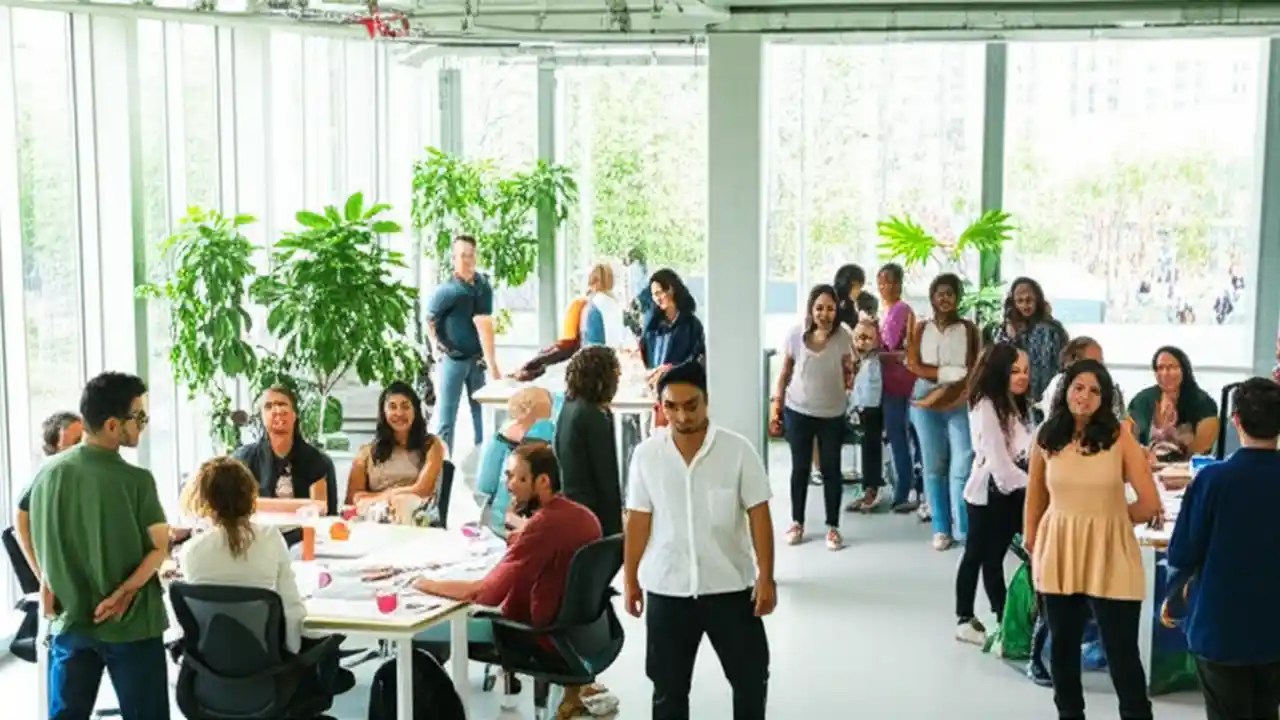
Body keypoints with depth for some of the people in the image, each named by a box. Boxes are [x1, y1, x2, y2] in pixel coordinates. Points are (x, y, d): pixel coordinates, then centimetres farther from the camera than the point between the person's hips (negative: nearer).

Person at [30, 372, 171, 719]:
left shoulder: (48, 473, -3)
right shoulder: (136, 481, -17)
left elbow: (40, 544, 6)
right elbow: (160, 547, -13)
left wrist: (54, 588, 15)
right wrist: (122, 594, -10)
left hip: (69, 619, 5)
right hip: (129, 624, -4)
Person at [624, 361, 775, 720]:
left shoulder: (738, 450, -7)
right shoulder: (646, 455, -2)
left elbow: (758, 515, -5)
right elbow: (638, 520, 4)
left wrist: (766, 576, -10)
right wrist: (630, 578, 4)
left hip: (730, 586, -1)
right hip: (666, 589, 1)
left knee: (751, 677, 7)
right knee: (668, 685, 11)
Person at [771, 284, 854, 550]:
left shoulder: (843, 337, -9)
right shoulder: (796, 334, -8)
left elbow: (848, 372, 3)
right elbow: (785, 372, 2)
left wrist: (850, 380, -17)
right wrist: (776, 401, 2)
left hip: (832, 414, 0)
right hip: (798, 411, 0)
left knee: (831, 469, 5)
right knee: (800, 468, 10)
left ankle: (833, 527, 15)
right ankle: (797, 522, 24)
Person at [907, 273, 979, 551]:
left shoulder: (968, 329, 5)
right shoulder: (921, 328, 8)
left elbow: (973, 369, 2)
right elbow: (913, 365, 0)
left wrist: (951, 390, -12)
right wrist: (949, 373, -12)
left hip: (959, 403, -1)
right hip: (926, 403, 1)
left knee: (962, 465, -11)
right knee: (934, 466, 3)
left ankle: (964, 529, -3)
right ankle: (941, 528, 9)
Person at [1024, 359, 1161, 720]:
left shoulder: (1119, 438, -7)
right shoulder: (1046, 437, 1)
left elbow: (1150, 504, -7)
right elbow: (1035, 500, 11)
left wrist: (1107, 520, 4)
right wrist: (1032, 543, 11)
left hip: (1109, 557, -3)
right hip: (1058, 554, 3)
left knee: (1122, 651, 1)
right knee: (1062, 647, 16)